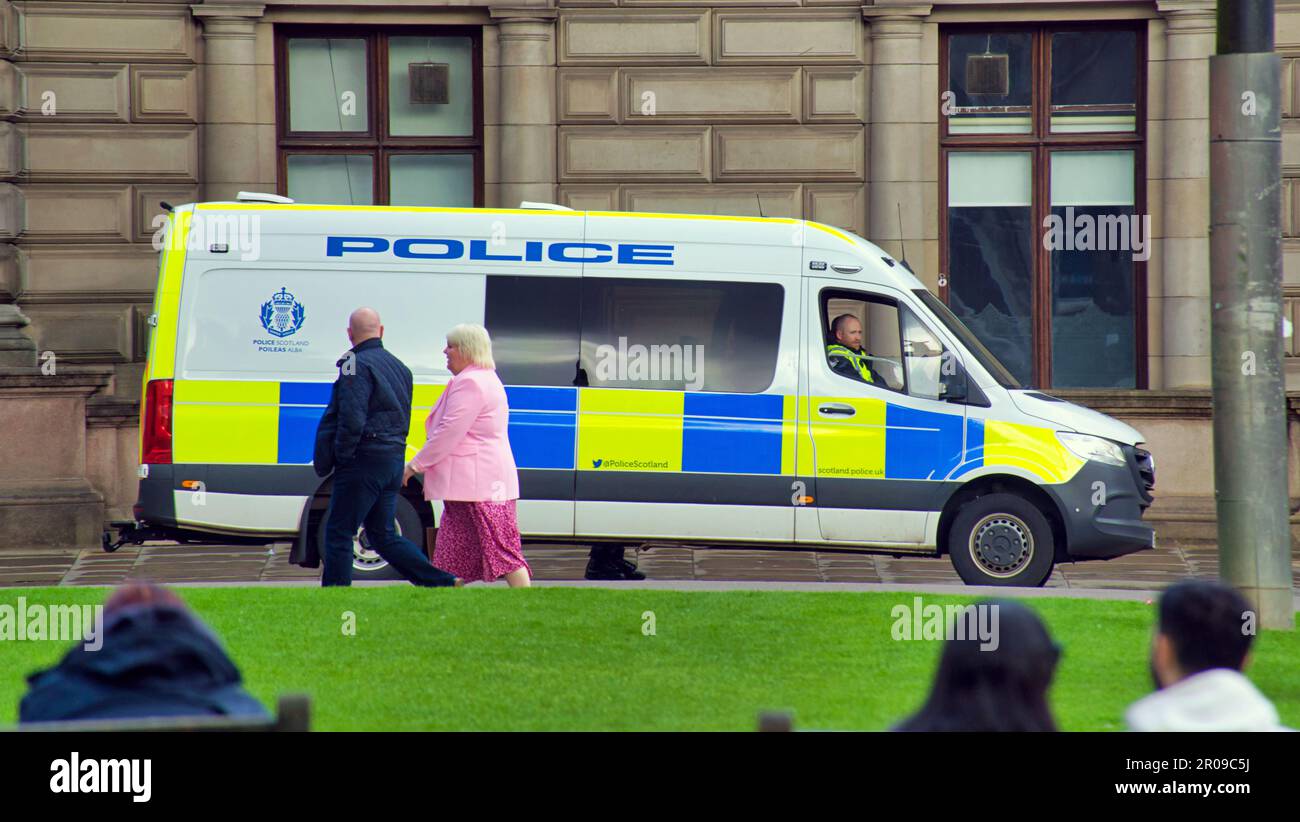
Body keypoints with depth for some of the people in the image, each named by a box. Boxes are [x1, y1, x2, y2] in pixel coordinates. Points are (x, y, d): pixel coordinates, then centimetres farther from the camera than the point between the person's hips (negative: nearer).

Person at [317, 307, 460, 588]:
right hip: (394, 459, 8)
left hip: (364, 460, -8)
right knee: (383, 534, 14)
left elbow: (352, 420, -22)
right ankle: (444, 583, 6)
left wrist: (340, 456, -11)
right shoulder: (398, 366, 17)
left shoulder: (357, 365, -13)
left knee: (338, 533, 0)